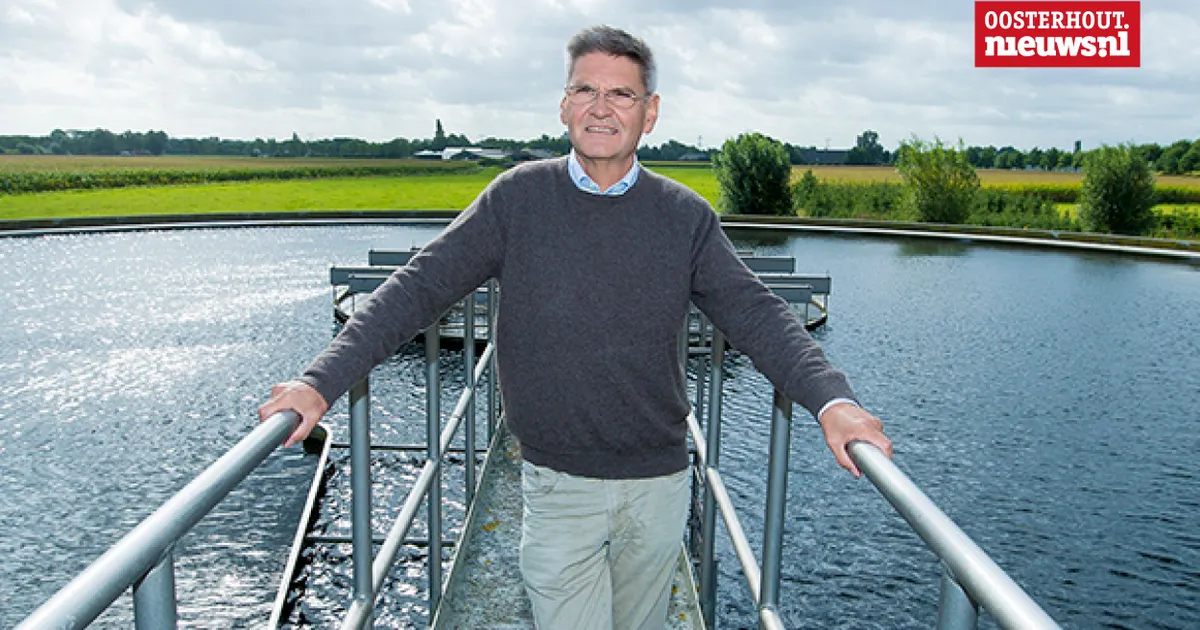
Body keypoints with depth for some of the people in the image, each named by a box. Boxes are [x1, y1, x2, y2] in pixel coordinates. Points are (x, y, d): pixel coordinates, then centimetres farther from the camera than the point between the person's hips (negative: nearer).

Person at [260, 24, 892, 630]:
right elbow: (419, 287, -8)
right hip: (559, 484, -2)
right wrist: (323, 379, -17)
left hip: (660, 481, 2)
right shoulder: (519, 198, -6)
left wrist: (832, 399, -23)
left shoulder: (684, 216, -2)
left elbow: (756, 315, -7)